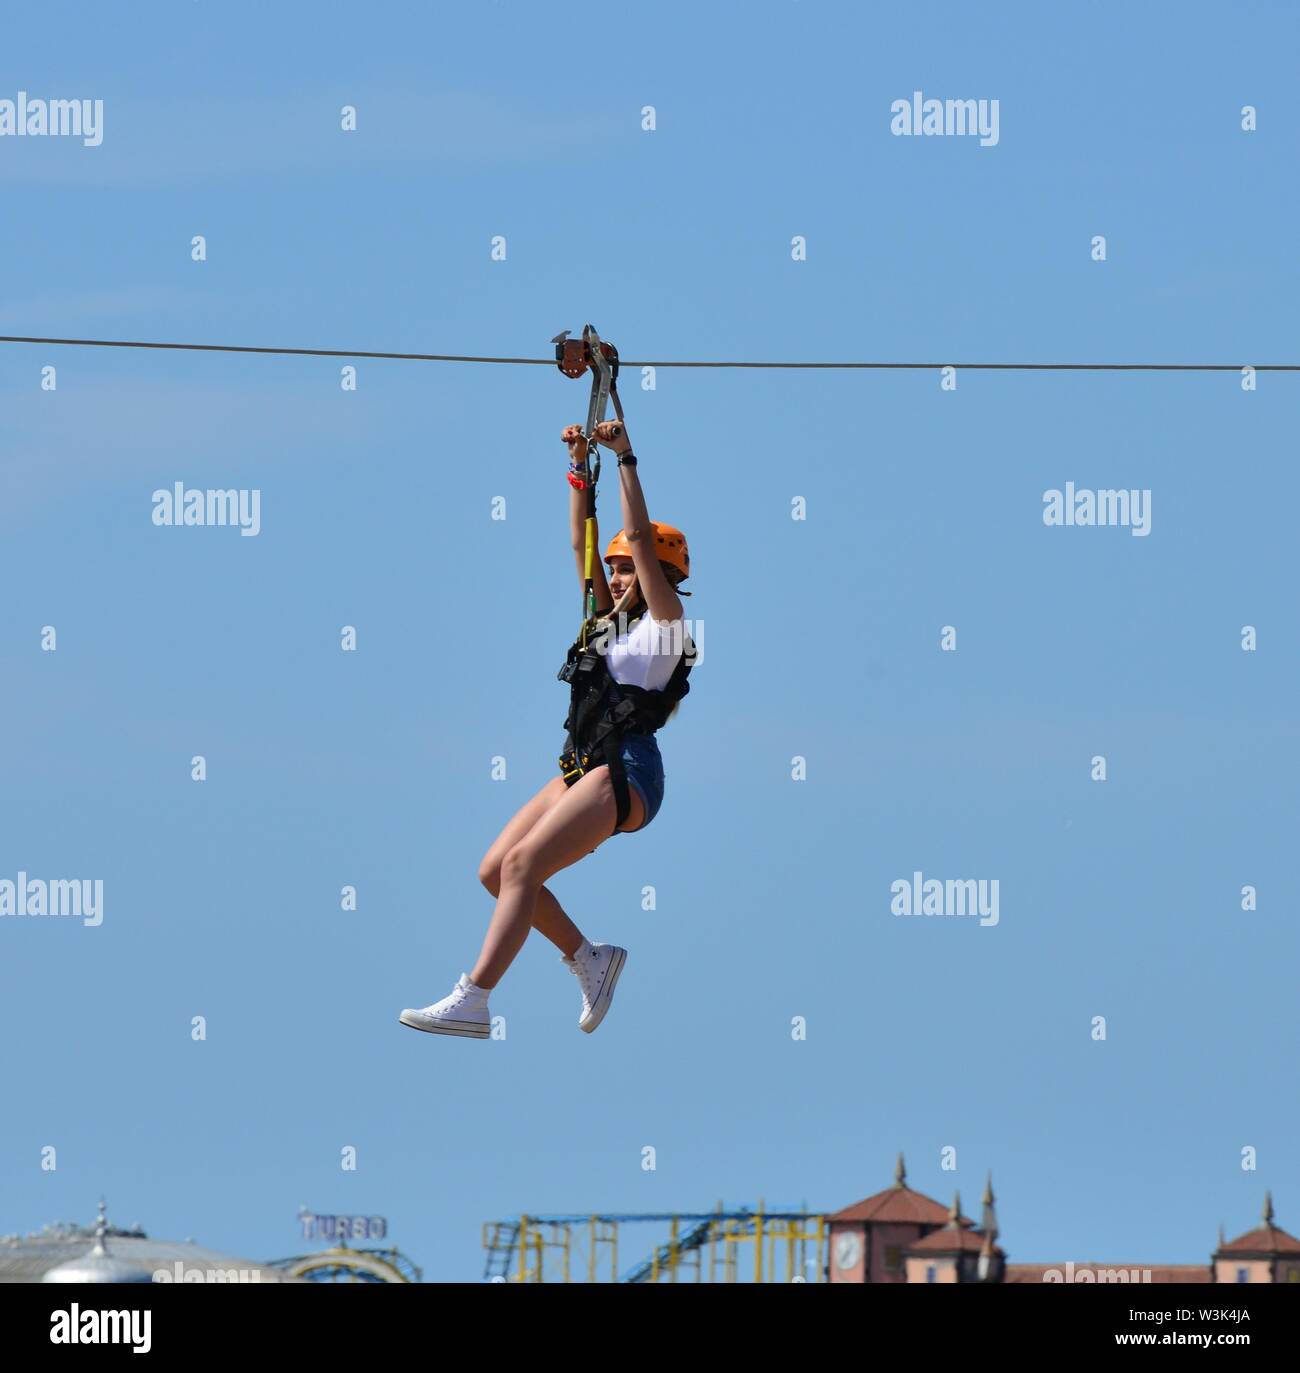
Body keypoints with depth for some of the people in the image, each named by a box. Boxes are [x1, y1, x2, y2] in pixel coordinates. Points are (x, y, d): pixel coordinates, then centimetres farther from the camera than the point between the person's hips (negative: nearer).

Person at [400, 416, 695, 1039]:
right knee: (497, 869, -1)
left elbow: (641, 539, -8)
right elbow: (582, 543, 21)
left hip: (626, 771, -9)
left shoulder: (665, 622, 0)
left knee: (521, 864, -22)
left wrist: (626, 459, -8)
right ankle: (590, 960, 11)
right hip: (582, 769, 9)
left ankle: (472, 1004, -32)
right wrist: (580, 469, 16)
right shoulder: (612, 619, 21)